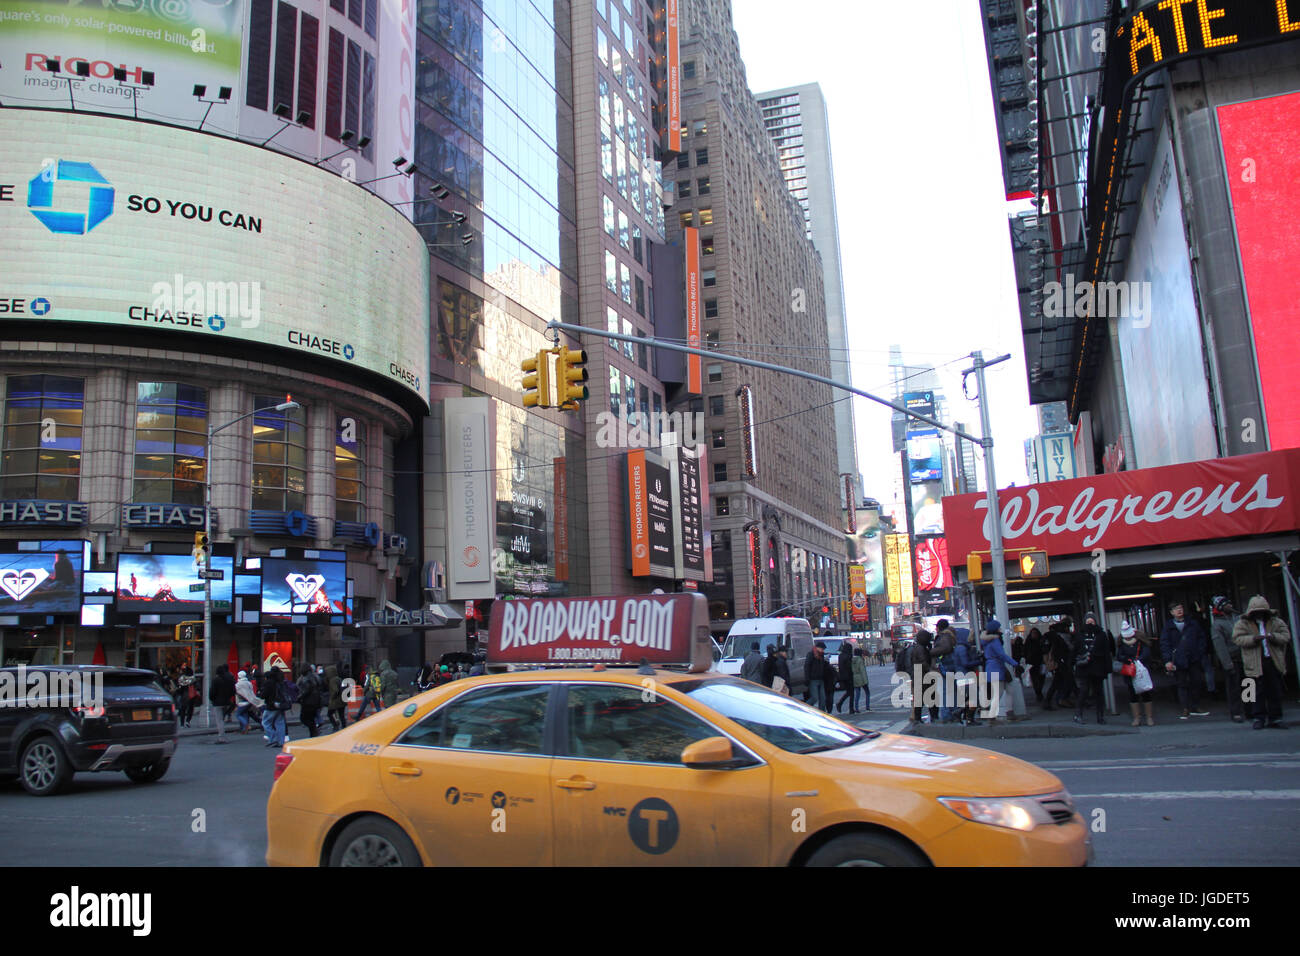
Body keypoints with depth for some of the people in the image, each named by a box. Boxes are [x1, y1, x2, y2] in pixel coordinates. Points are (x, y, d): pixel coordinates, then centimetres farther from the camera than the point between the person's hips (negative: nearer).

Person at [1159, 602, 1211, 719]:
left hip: (1194, 660, 2)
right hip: (1179, 661, -2)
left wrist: (1200, 653, -1)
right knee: (1182, 685, 2)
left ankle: (1195, 707, 19)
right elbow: (1164, 644, -1)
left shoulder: (1192, 623, 8)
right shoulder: (1168, 627, 2)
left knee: (1196, 683, 7)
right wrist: (1168, 660, -11)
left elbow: (1201, 638, 12)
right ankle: (1186, 709, 7)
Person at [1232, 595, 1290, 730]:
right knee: (1258, 692, 0)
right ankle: (1259, 718, 7)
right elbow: (1237, 638, -10)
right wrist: (1254, 638, -25)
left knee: (1275, 692, 8)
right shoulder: (1242, 623, 1)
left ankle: (1275, 717, 18)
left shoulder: (1276, 622, 10)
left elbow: (1286, 636, 1)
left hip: (1274, 662, 3)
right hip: (1255, 664, -3)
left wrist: (1273, 636, -20)